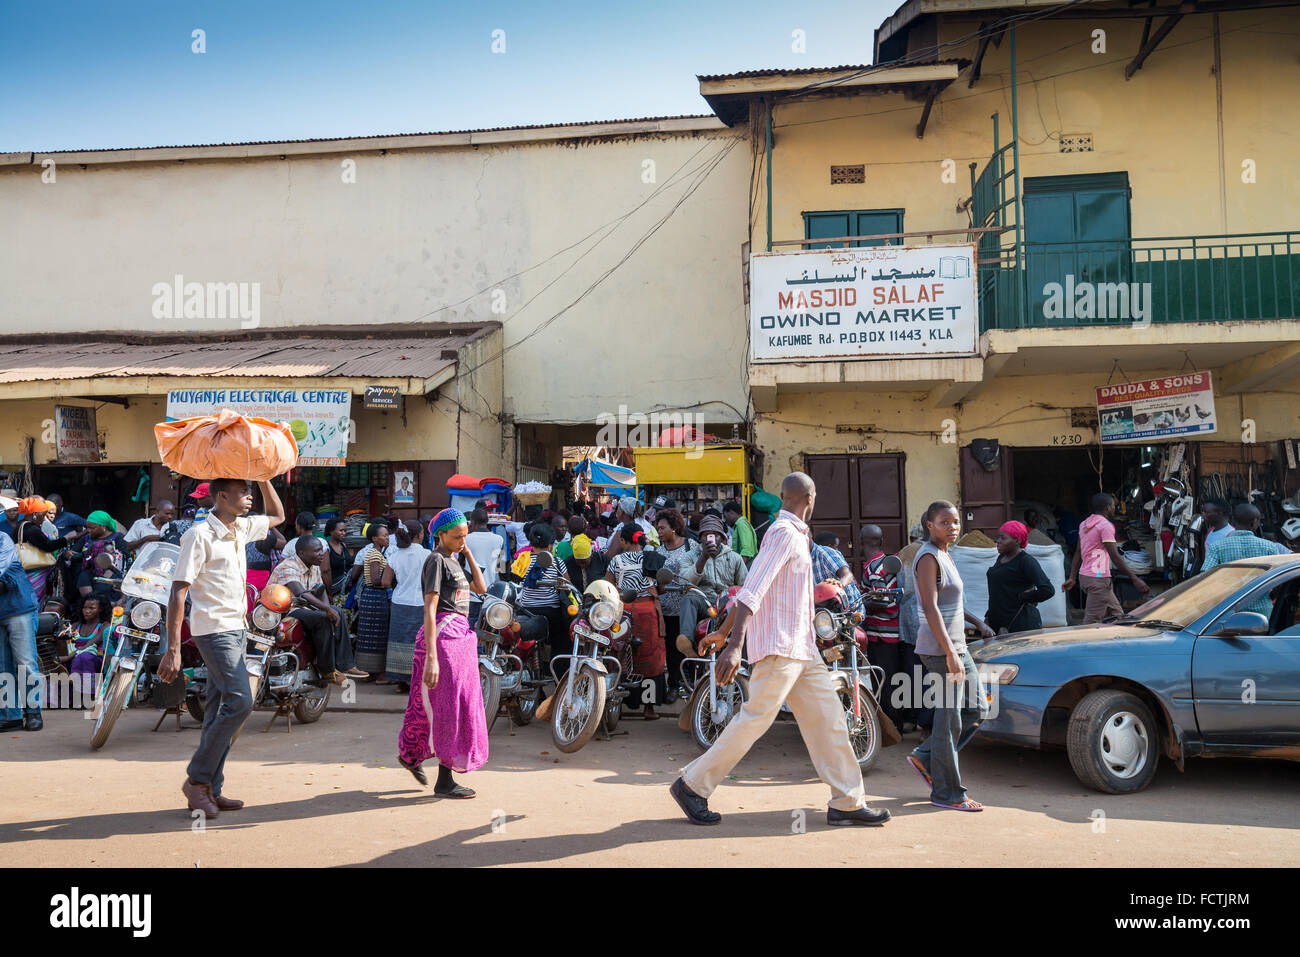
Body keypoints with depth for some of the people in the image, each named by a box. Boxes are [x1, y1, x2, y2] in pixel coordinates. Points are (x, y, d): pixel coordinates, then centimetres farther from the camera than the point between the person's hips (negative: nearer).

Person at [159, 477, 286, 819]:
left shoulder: (241, 529, 11)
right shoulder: (199, 535, -13)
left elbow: (277, 516, 31)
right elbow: (178, 591, -16)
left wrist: (264, 479, 17)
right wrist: (173, 649, -21)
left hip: (235, 630, 8)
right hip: (214, 631, -8)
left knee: (221, 709, 9)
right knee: (239, 701, -15)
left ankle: (209, 790, 15)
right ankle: (197, 779, -2)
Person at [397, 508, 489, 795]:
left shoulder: (453, 560, 17)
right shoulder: (436, 559, -11)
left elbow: (480, 588, 17)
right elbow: (429, 609, -18)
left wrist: (468, 554, 10)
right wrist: (432, 657, -25)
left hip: (460, 634, 9)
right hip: (444, 634, -9)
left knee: (440, 704, 16)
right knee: (450, 704, -6)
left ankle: (411, 753, 33)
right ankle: (445, 781, 2)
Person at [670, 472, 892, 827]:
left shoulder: (797, 535, 17)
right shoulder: (784, 533, -14)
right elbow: (751, 591, -23)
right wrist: (735, 645, -32)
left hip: (802, 646, 10)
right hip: (780, 645, -10)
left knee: (828, 718, 8)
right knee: (756, 718, -7)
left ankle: (847, 802, 13)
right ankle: (692, 785, 3)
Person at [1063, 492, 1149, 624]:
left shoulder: (1084, 524, 14)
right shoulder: (1105, 525, -13)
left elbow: (1078, 553, 16)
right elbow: (1115, 557, -18)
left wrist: (1072, 578, 17)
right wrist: (1135, 579, -17)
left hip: (1084, 575, 10)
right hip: (1098, 578, -10)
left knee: (1116, 614, 14)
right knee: (1091, 621, -8)